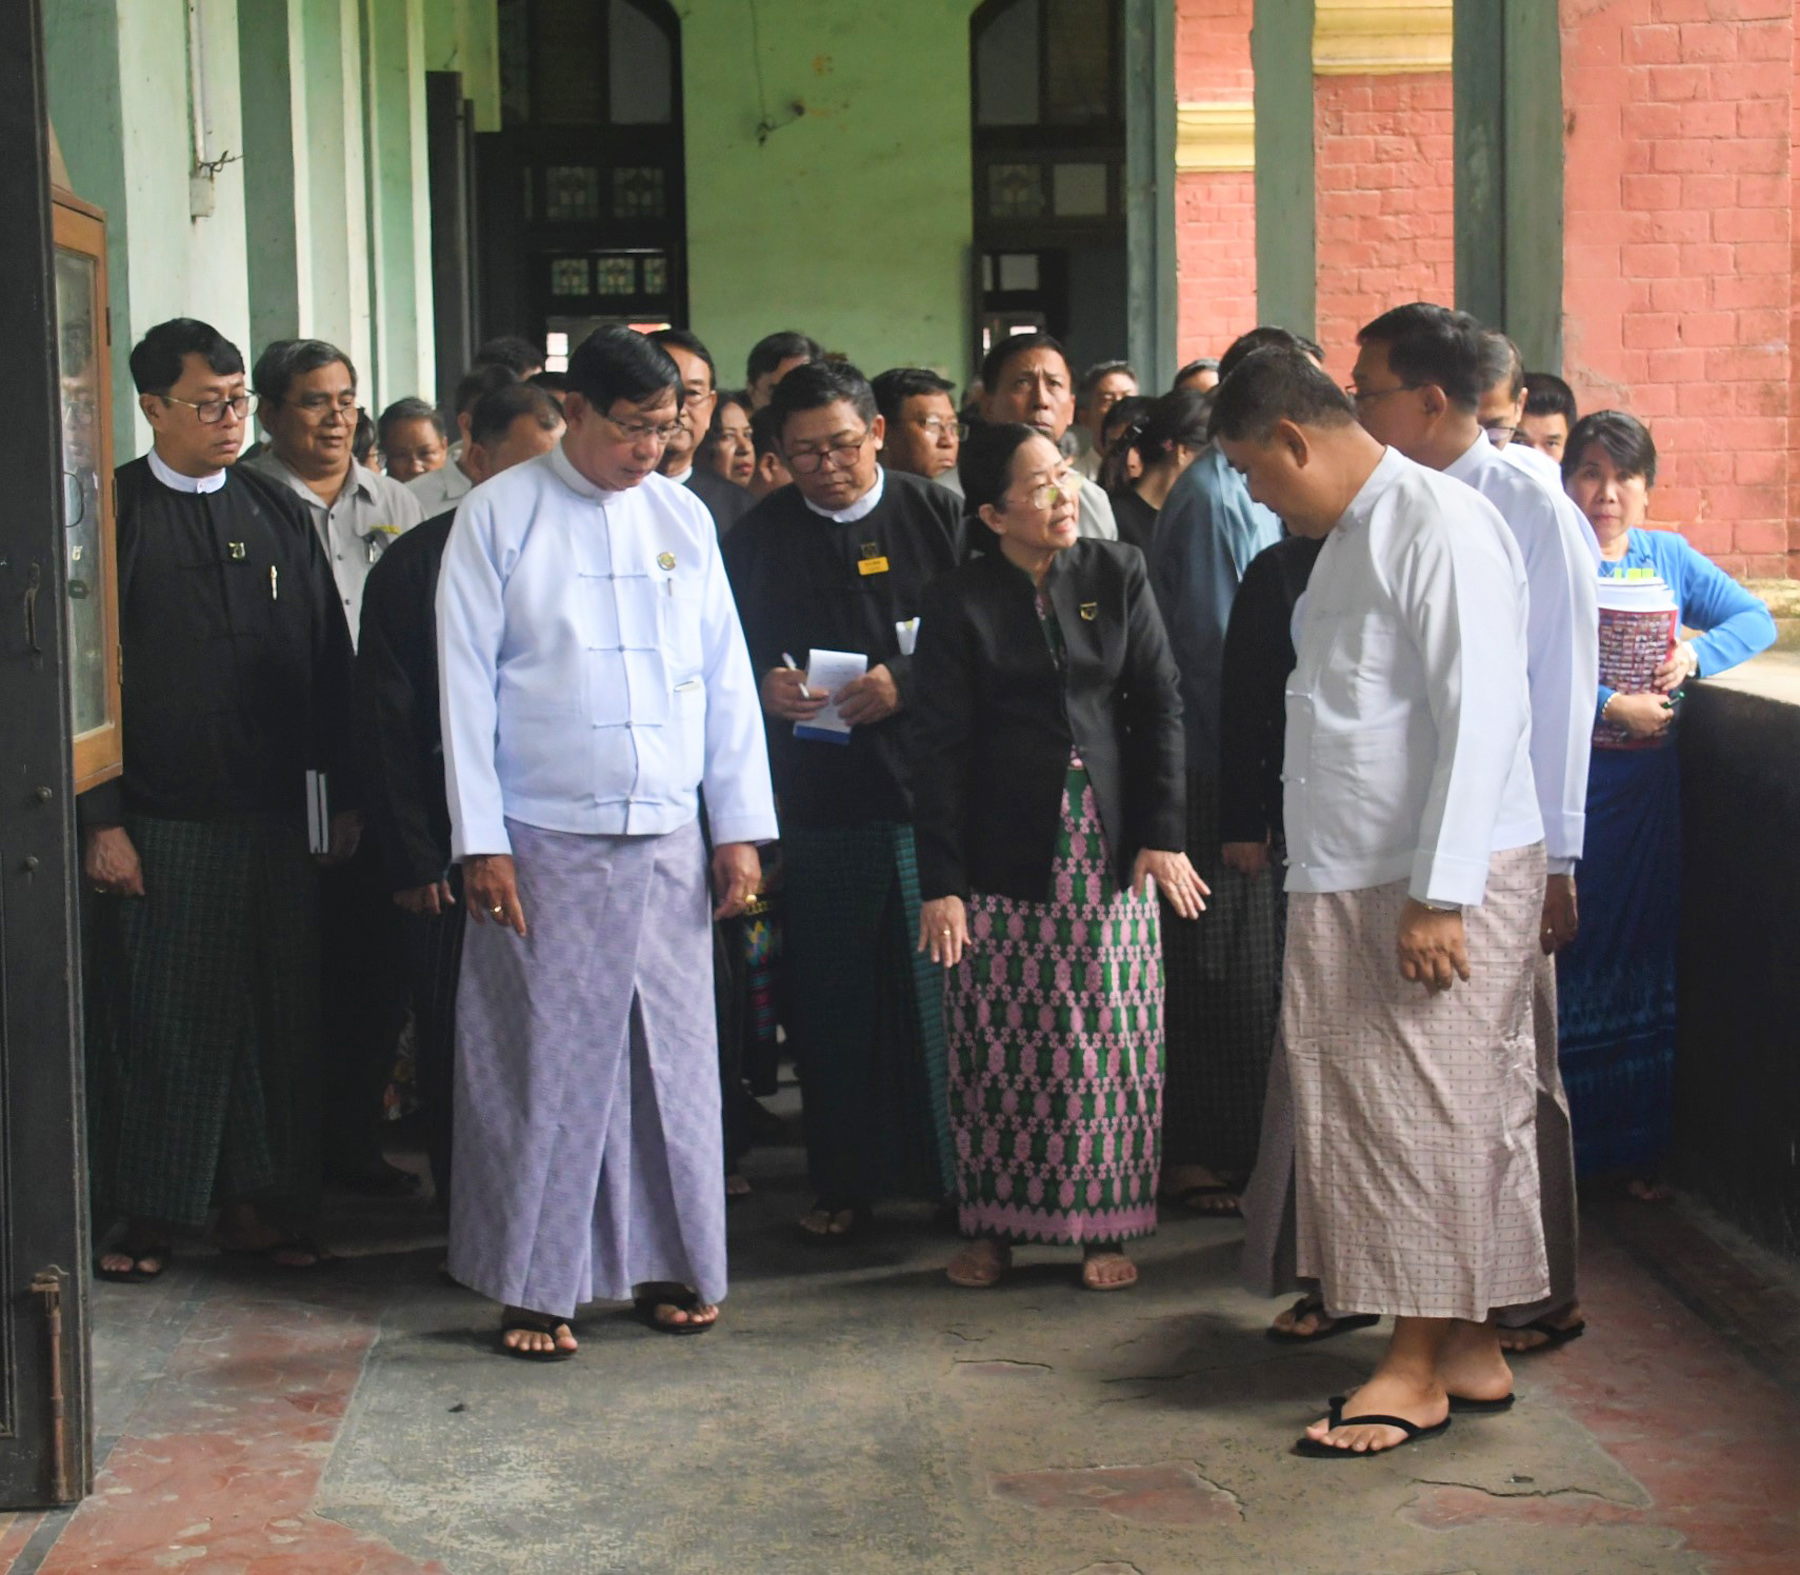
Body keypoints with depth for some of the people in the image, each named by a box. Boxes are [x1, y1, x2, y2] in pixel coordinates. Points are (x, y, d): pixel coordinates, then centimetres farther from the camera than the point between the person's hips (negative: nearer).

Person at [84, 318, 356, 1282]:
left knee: (274, 1013, 8)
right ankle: (149, 1213, 15)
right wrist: (101, 819, -10)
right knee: (155, 1021, 3)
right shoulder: (112, 514, -2)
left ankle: (257, 1202, 20)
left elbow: (327, 660, 13)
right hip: (156, 824, -4)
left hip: (272, 816, 4)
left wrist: (344, 793, 7)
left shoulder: (276, 513, 11)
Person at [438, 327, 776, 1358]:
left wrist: (743, 828, 7)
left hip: (669, 841, 4)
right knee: (541, 1062, 0)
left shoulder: (682, 518, 10)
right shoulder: (499, 516, -1)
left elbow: (726, 679, 12)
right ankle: (536, 1284, 10)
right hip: (542, 844, -3)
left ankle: (667, 1263, 19)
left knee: (672, 1058, 6)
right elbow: (466, 684, -3)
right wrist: (482, 840, -8)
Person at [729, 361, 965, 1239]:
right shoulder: (762, 535, 8)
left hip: (926, 790, -1)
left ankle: (956, 1171, 14)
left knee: (938, 987, 2)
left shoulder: (936, 517, 3)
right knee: (832, 999, 5)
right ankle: (845, 1182, 16)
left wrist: (906, 684, -14)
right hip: (817, 798, 2)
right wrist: (765, 685, -9)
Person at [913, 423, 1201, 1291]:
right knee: (1001, 1046, 2)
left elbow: (1161, 705, 4)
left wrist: (1162, 832, -5)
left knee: (1110, 1041, 3)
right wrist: (939, 883, -9)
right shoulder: (958, 603, -1)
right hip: (1004, 854, -2)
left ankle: (1103, 1226, 14)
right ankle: (991, 1223, 15)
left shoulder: (1118, 575, 5)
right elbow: (941, 747, -3)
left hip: (1109, 849, 2)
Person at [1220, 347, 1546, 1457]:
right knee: (1371, 1115, 10)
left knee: (1429, 1117, -3)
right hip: (1356, 884, 9)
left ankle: (1420, 1367, 6)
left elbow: (1483, 713, -19)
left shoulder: (1440, 524, -13)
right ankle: (1468, 1348, 19)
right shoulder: (1349, 535, 16)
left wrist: (1439, 894, -21)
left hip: (1444, 886, -9)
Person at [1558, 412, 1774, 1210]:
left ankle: (1637, 1146, 21)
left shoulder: (1670, 557, 10)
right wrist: (1609, 706, -23)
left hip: (1647, 792, 5)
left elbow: (1756, 618, 10)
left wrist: (1696, 653, -8)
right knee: (1558, 964, -1)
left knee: (1642, 960, 10)